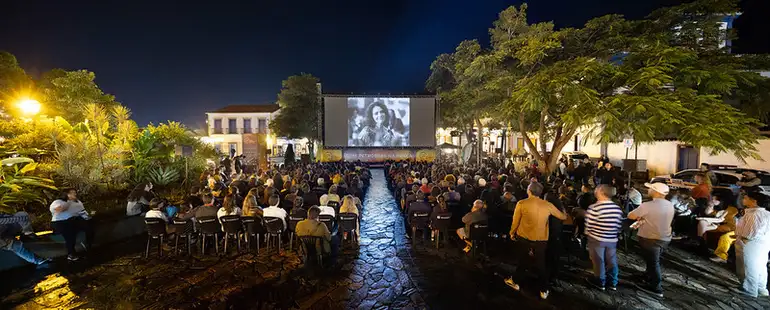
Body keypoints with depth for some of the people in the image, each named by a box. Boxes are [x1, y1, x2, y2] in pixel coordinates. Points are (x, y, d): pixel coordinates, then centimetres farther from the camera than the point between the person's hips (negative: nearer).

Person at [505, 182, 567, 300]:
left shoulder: (521, 203, -14)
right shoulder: (548, 205, -6)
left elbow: (516, 221, -6)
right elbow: (562, 216, 11)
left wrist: (512, 233, 12)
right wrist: (566, 215, 35)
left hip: (524, 237, -1)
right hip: (541, 239, 1)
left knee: (523, 261, 19)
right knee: (541, 264, 16)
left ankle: (515, 281, 34)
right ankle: (543, 290, 27)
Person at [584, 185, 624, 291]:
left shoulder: (594, 207, -21)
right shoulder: (617, 208, -2)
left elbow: (589, 225, -16)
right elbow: (619, 225, 5)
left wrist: (588, 233, 4)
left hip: (597, 239, -5)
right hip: (612, 239, 5)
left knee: (599, 261, 9)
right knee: (611, 260, 16)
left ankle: (600, 282, 22)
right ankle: (612, 283, 28)